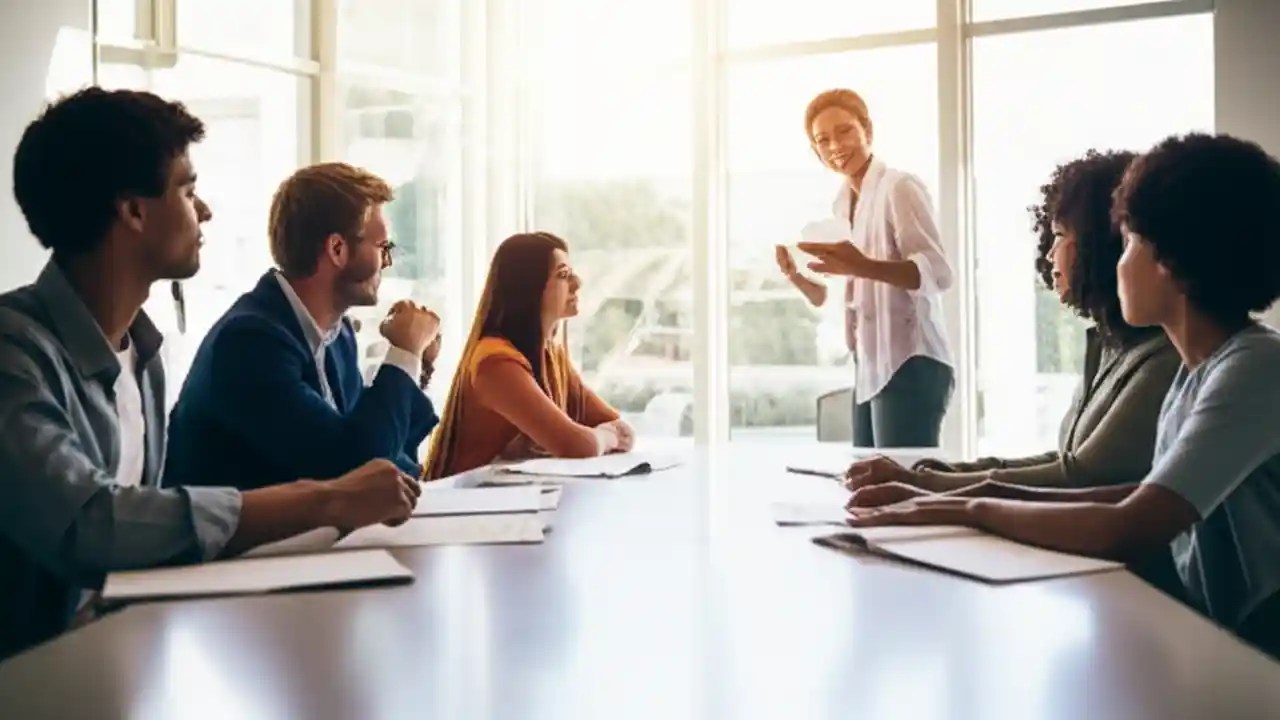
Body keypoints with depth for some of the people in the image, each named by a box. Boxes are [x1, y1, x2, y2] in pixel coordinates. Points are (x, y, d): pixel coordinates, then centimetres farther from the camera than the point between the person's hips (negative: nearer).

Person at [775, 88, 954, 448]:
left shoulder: (899, 188, -9)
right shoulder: (841, 205, 14)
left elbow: (938, 273, -19)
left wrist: (863, 266, -34)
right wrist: (794, 275, -2)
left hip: (910, 364, -8)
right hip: (869, 368, 8)